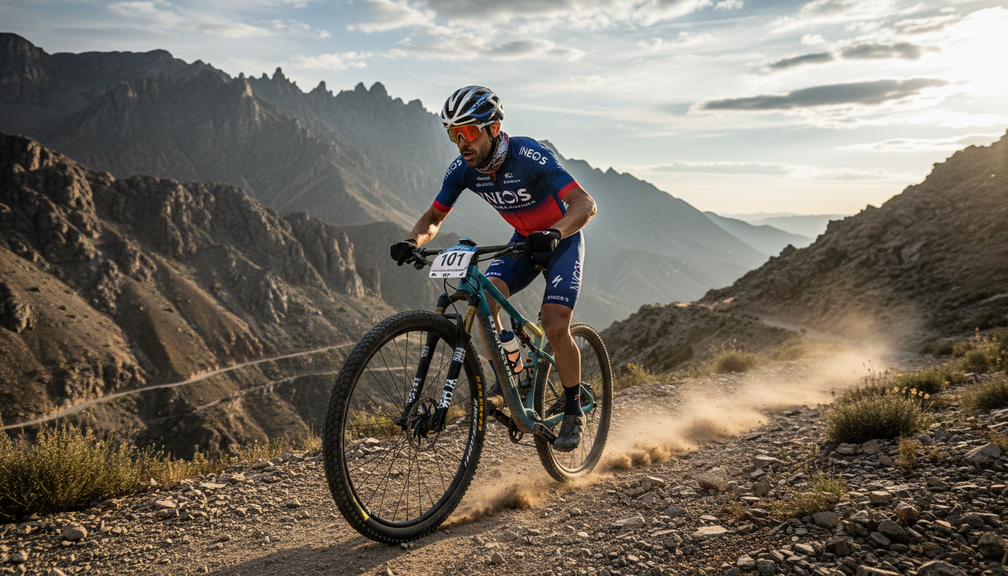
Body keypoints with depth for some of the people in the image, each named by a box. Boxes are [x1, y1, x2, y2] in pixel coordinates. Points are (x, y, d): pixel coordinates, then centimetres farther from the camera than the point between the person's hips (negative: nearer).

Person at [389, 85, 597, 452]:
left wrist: (554, 233, -55)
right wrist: (412, 242, -24)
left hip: (561, 240, -5)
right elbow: (433, 218, -3)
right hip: (523, 241, 5)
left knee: (555, 329, -18)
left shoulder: (528, 156, -31)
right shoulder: (463, 169, -15)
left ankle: (573, 412, 5)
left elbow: (585, 204, -36)